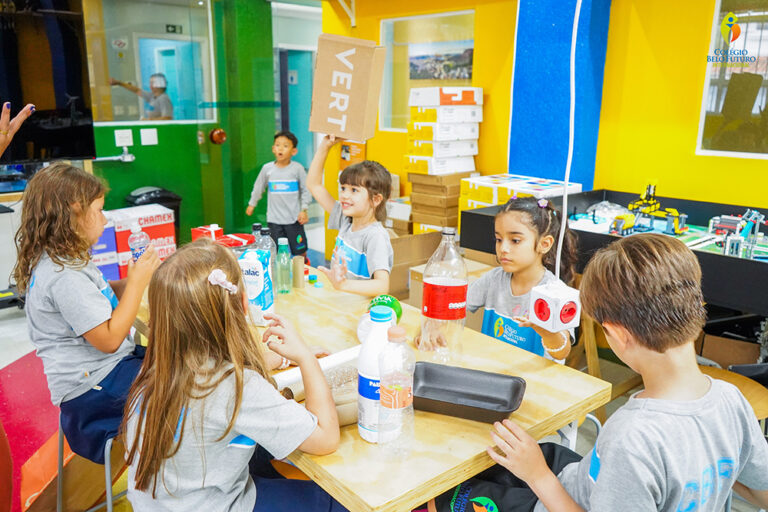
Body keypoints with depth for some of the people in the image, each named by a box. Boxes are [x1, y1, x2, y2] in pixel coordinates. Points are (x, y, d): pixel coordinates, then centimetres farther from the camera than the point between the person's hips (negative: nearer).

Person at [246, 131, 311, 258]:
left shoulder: (297, 168, -5)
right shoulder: (267, 168, 1)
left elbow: (306, 190, 0)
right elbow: (258, 187, 16)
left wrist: (304, 210, -8)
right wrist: (252, 204, 23)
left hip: (294, 218, -1)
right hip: (274, 219, 2)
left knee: (300, 251, 7)